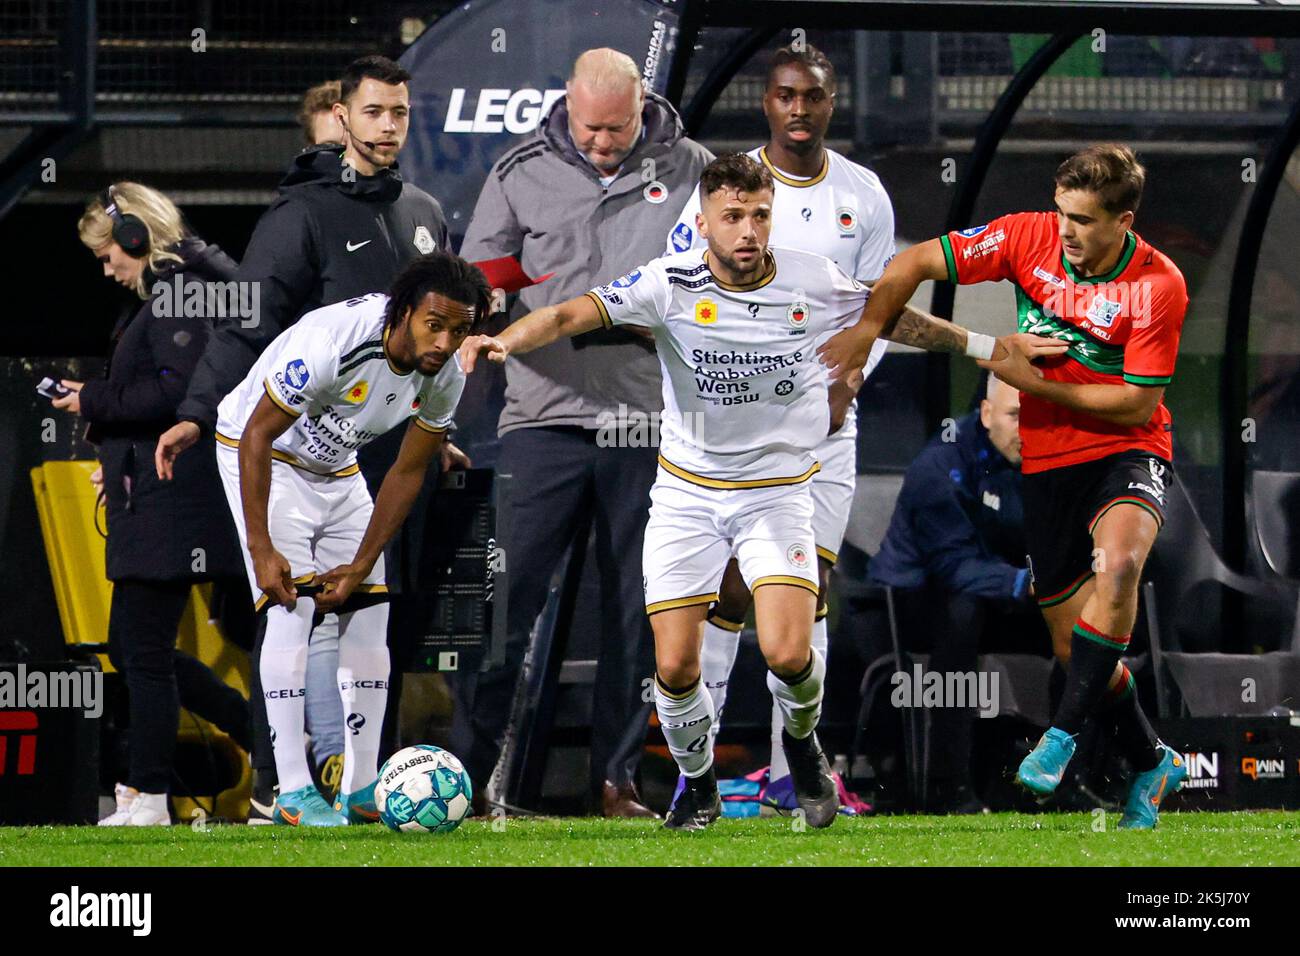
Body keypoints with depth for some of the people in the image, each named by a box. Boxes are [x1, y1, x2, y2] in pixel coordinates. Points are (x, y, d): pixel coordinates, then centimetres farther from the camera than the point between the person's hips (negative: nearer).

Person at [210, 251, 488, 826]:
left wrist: (362, 565, -8)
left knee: (368, 616, 1)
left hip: (336, 470, 7)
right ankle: (293, 794, -17)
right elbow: (258, 435, -28)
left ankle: (362, 791, 7)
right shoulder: (332, 342, -36)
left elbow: (408, 473, -3)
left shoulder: (444, 376, -15)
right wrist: (262, 550, -28)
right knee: (292, 611, -18)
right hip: (258, 454, -7)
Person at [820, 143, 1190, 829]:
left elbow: (1137, 404, -14)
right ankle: (1151, 763, 26)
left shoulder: (1158, 286, -15)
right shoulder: (1029, 238, -6)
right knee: (1070, 641, 4)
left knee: (1116, 562, -36)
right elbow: (918, 262, -1)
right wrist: (865, 329, -13)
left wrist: (1035, 382, -17)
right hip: (1047, 460, 4)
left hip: (1127, 453, -4)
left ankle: (1064, 734, -25)